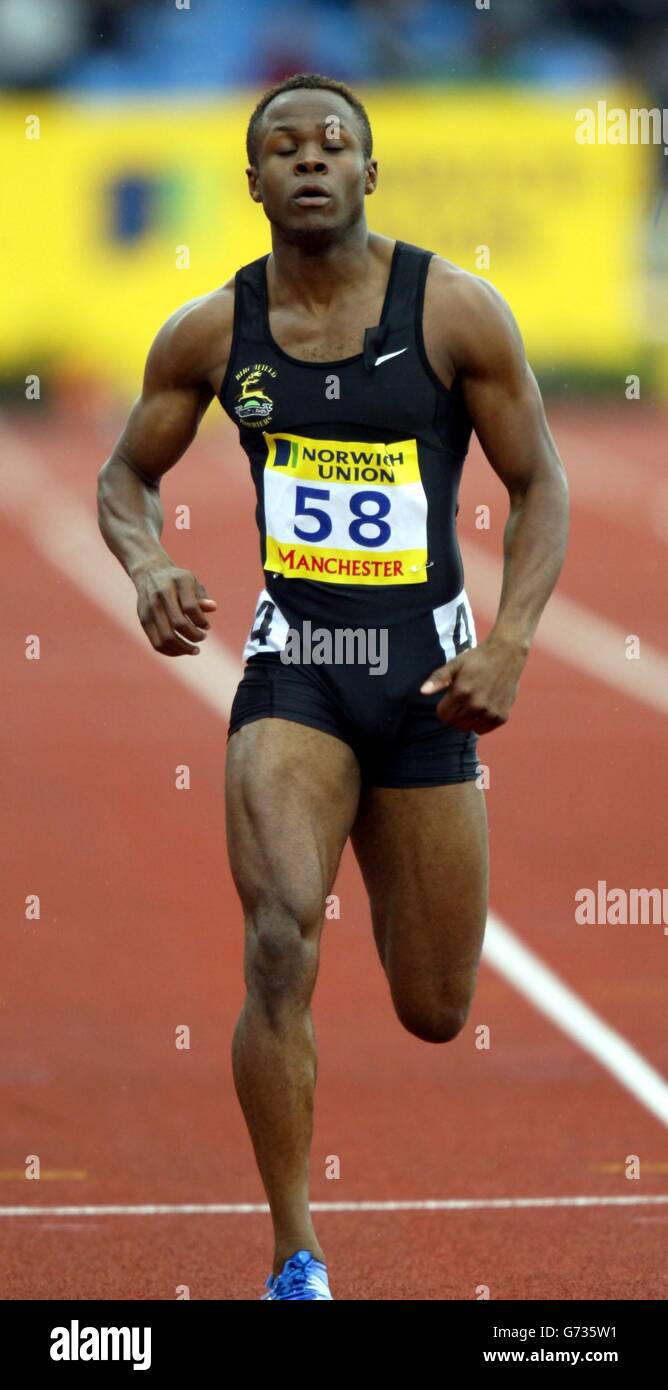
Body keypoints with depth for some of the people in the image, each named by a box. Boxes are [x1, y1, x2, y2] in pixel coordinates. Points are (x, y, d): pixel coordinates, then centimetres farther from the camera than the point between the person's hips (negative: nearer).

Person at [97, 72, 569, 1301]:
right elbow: (127, 476, 13)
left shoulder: (455, 313, -6)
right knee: (280, 946, -25)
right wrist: (147, 567, -10)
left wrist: (510, 640, -14)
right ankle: (295, 1261, -16)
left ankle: (391, 878, 53)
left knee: (436, 1012, 11)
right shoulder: (210, 334, -1)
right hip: (290, 670, 0)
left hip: (427, 682, 0)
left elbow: (541, 485, 0)